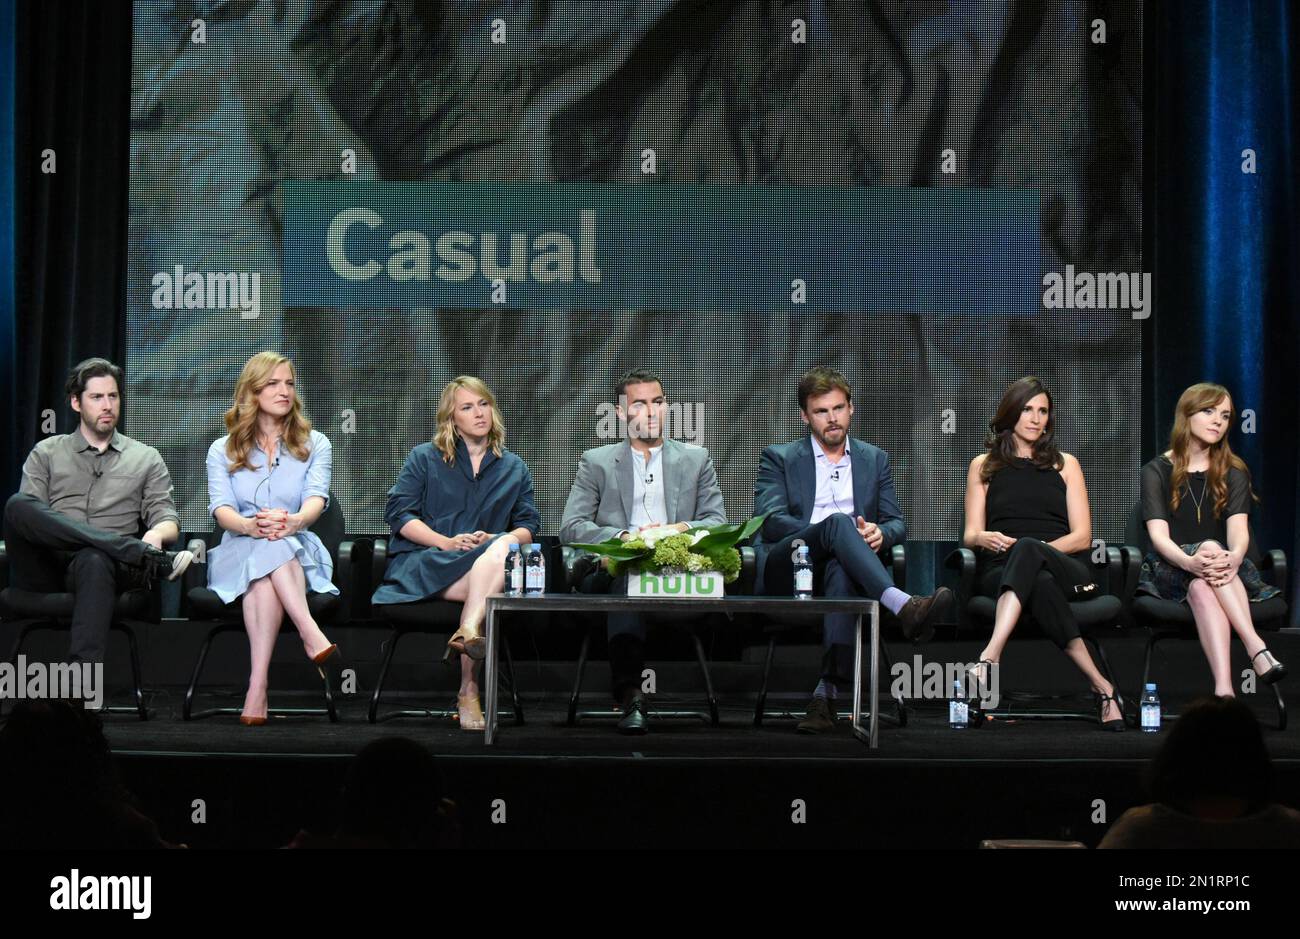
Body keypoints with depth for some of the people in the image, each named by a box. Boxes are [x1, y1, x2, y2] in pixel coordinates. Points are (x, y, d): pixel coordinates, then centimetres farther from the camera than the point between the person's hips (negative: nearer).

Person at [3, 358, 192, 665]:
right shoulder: (46, 453, 20)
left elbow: (167, 518, 13)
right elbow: (25, 514, 8)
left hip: (106, 562, -1)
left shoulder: (146, 459, 22)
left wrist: (157, 534, -15)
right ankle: (149, 558, -35)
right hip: (45, 568, 1)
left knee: (93, 561, -40)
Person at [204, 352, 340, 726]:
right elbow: (221, 508, -4)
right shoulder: (222, 451, 15)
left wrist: (295, 521, -33)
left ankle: (257, 687, -53)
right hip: (239, 552, 0)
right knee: (265, 549, -39)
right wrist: (251, 526, -30)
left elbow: (316, 498, -6)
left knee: (265, 577, -38)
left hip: (300, 552, 0)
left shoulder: (315, 445, 14)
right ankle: (312, 636, -55)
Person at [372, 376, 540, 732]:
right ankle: (468, 690, -44)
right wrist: (446, 542, -13)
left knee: (502, 545, -36)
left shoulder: (514, 468, 21)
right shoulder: (424, 458, 15)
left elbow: (528, 525, 11)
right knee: (487, 589, -35)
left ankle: (467, 632, -53)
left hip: (487, 560, 3)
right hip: (421, 562, -2)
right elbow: (398, 512, 3)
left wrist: (494, 541, -13)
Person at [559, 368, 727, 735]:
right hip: (611, 570, 0)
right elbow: (571, 528, 6)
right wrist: (625, 537, -12)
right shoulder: (595, 463, 19)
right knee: (626, 575, -39)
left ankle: (628, 689, -42)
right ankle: (630, 693, -50)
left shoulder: (696, 460, 23)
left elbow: (718, 523, 12)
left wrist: (682, 530, -12)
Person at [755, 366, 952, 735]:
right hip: (788, 569, -2)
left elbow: (897, 523, 17)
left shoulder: (876, 459, 24)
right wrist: (830, 531, -17)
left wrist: (880, 534, -10)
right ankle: (904, 607, -57)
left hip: (844, 567, 2)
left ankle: (827, 691, -52)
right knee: (838, 521, -34)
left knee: (841, 571, -39)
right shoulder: (778, 458, 15)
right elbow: (770, 520, -1)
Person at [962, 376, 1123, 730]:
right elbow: (970, 534, 12)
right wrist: (985, 538, -14)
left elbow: (1082, 537, 10)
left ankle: (990, 658, -59)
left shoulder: (1065, 464, 20)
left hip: (1065, 568, 0)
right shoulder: (983, 465, 20)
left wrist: (1035, 549, -9)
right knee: (1041, 582, -40)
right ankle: (1101, 686, -47)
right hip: (1001, 571, 0)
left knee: (1027, 549, -40)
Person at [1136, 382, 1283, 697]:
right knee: (1209, 547, -36)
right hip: (1170, 571, -2)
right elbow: (1158, 535, -9)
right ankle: (1257, 649, -53)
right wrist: (1190, 562, -33)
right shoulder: (1156, 472, 5)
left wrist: (1235, 557, -33)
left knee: (1203, 590, -36)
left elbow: (1238, 528, -7)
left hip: (1222, 567, 2)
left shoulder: (1233, 473, 11)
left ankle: (1223, 690, -58)